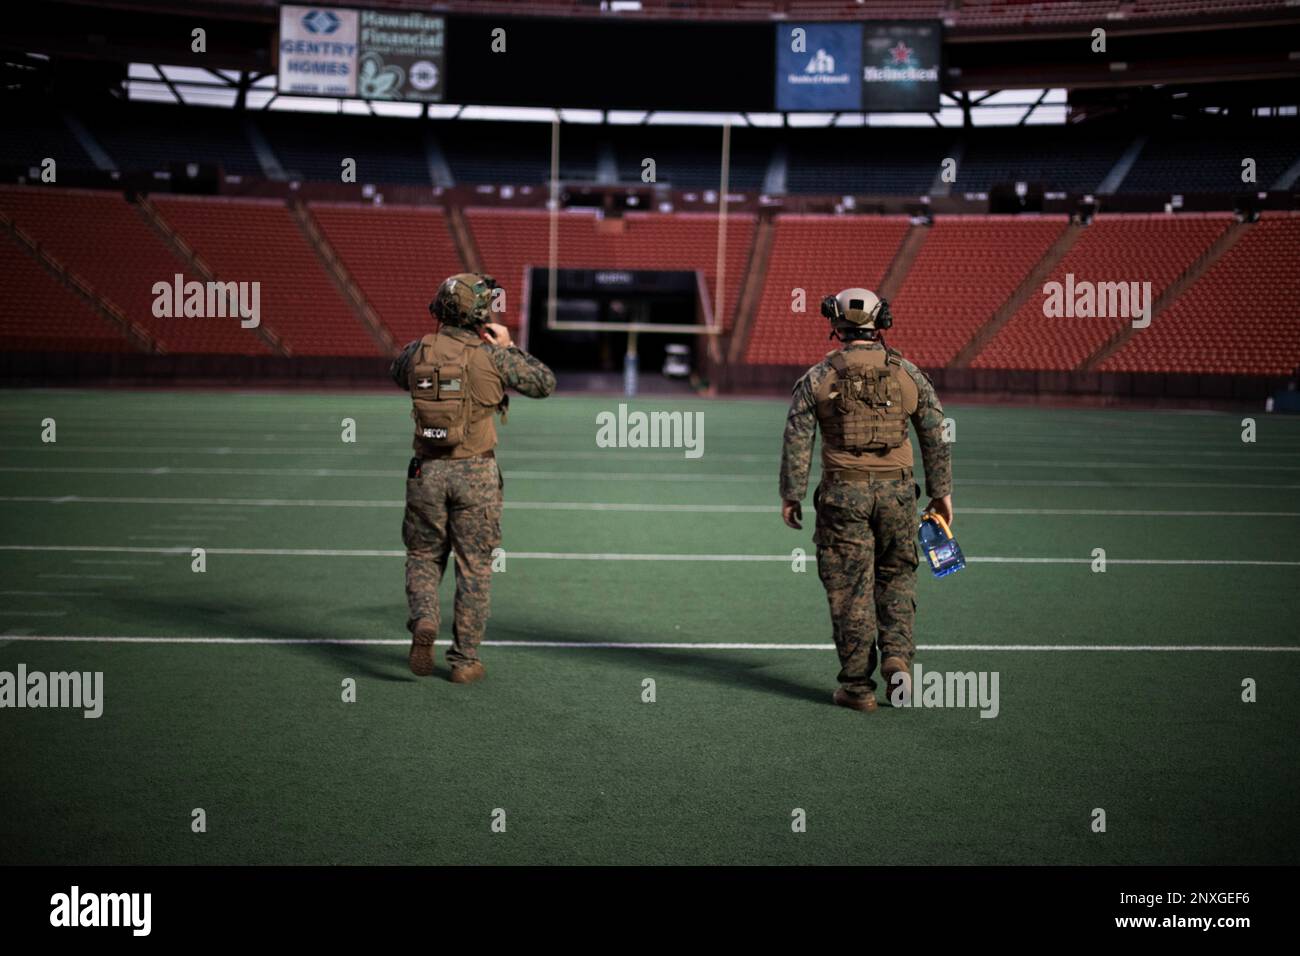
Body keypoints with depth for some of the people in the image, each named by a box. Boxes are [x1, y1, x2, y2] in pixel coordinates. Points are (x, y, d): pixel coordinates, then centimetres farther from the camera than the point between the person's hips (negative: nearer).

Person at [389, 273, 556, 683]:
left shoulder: (419, 351, -1)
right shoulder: (493, 356, -9)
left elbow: (397, 373, 24)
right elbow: (544, 383, 3)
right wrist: (509, 347, 9)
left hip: (427, 472, 2)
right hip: (475, 474, -2)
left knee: (423, 556, 19)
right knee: (474, 567, 8)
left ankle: (423, 619, -8)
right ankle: (465, 660, 11)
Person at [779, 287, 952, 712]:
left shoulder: (817, 378, -2)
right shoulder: (908, 374, 4)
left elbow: (797, 442, -2)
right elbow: (936, 438, 6)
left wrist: (791, 496, 5)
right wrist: (941, 492, 14)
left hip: (842, 494, -1)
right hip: (896, 493, 2)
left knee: (850, 590, 4)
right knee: (896, 578, 18)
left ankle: (858, 685, 7)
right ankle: (897, 656, 0)